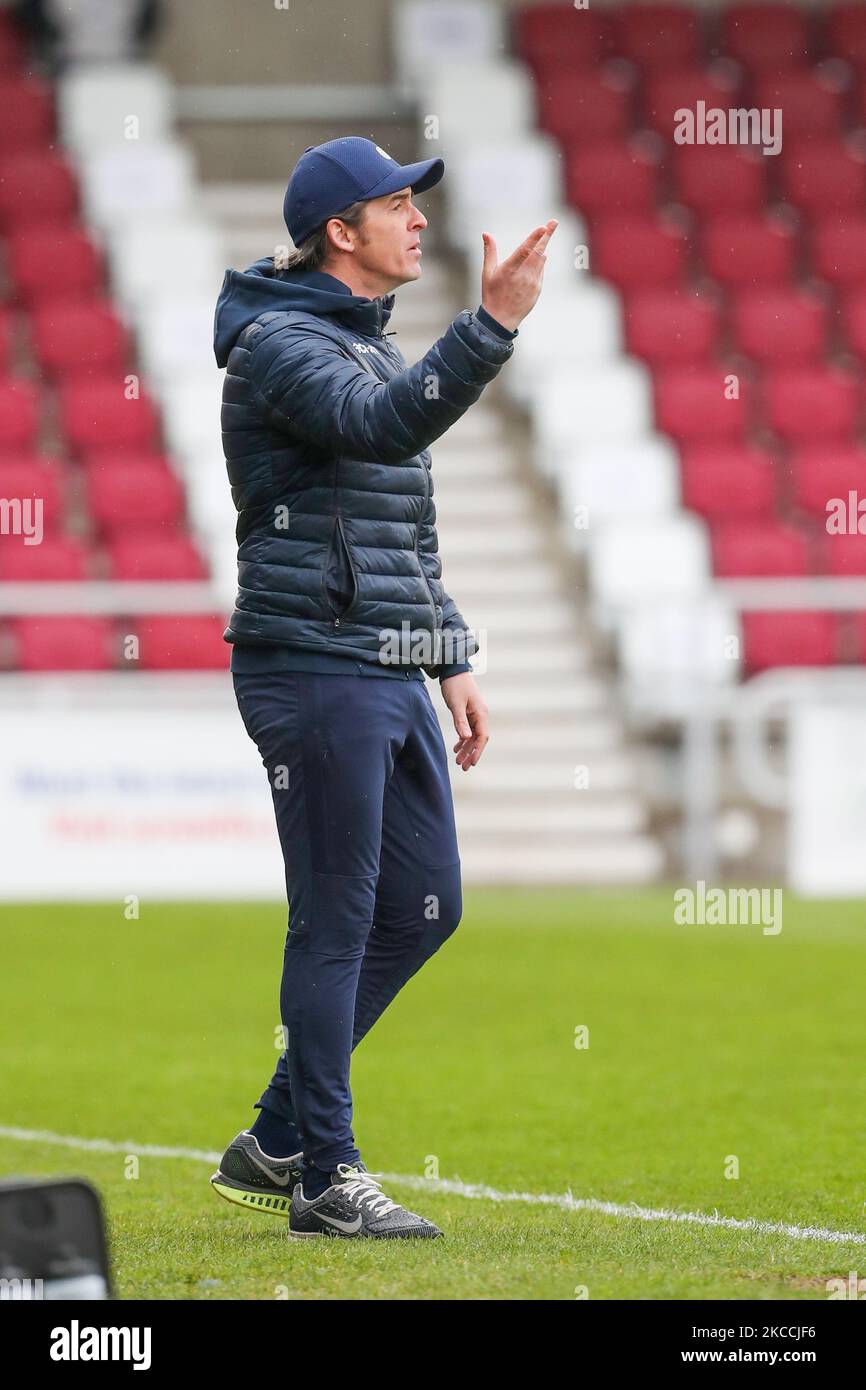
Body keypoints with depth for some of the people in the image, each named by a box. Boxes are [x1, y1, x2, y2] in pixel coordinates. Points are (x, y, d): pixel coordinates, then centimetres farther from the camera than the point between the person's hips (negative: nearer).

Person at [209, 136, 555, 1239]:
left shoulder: (375, 348, 19)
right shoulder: (280, 344, -11)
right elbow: (384, 428, -31)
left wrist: (454, 662, 20)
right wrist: (494, 325, -40)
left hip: (391, 679, 10)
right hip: (315, 668, -10)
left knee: (423, 907, 12)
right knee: (337, 922, -6)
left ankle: (274, 1144, 20)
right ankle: (324, 1178, 1)